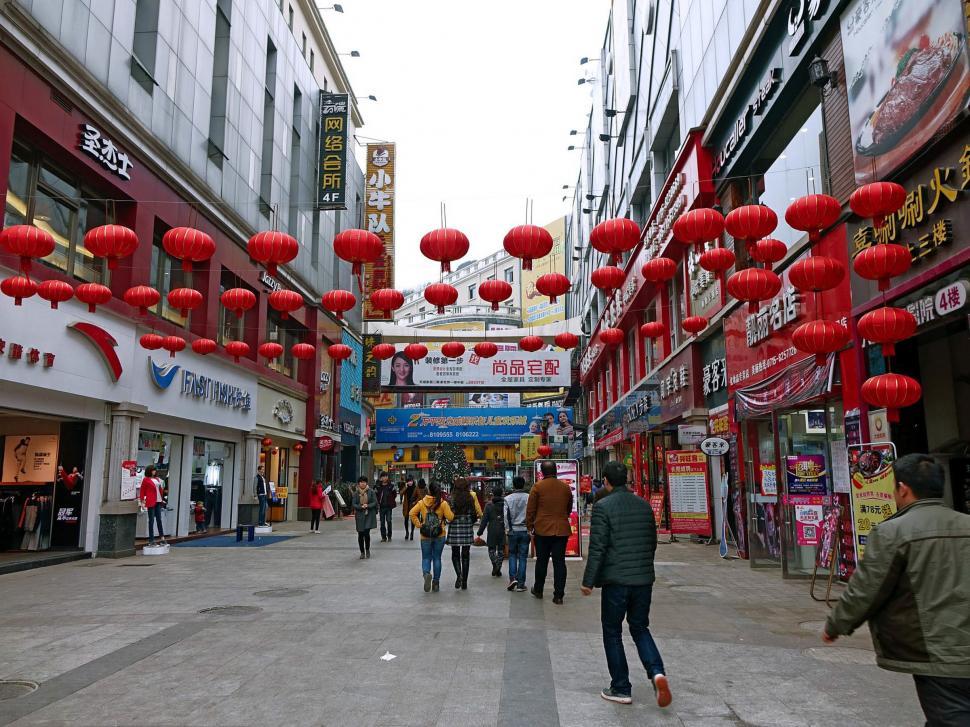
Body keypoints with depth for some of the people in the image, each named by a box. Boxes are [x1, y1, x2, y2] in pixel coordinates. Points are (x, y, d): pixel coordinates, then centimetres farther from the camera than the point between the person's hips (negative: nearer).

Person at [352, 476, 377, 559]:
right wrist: (361, 507, -17)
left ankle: (367, 550, 13)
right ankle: (362, 552, 19)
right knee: (360, 534, 3)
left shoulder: (371, 491, 0)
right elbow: (354, 504, 1)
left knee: (366, 533, -10)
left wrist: (367, 506, -17)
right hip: (360, 515, 2)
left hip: (369, 515, -2)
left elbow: (375, 502, -1)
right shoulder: (356, 493, 4)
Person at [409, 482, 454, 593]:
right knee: (437, 558, 13)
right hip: (440, 536, 0)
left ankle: (426, 573, -18)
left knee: (426, 557, 11)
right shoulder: (443, 503, -10)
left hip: (425, 536, 0)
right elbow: (450, 517, -12)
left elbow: (412, 513, -12)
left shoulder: (422, 502, -6)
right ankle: (436, 582, 16)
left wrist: (418, 525, -4)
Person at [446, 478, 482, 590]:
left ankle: (459, 574, -12)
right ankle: (464, 583, 13)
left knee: (455, 554, 13)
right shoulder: (472, 497, -3)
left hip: (454, 528, -1)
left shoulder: (451, 498, -7)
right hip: (468, 529, 1)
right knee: (465, 555, 11)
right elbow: (479, 513, -1)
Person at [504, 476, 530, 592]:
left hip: (513, 530, 0)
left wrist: (507, 529, 5)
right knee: (523, 557, 5)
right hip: (525, 530, 0)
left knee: (512, 554, 15)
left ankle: (512, 578, -3)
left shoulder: (508, 499, -2)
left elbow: (506, 515, -4)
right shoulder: (529, 498, -4)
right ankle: (520, 584, 6)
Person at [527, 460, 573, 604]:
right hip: (562, 530, 2)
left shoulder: (538, 486, -7)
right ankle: (558, 595, 3)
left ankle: (538, 590, 27)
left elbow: (530, 509, -4)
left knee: (541, 561, 12)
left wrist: (529, 526, 7)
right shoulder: (565, 487, 3)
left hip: (542, 529, -2)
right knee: (559, 562, 4)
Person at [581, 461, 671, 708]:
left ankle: (621, 689, 16)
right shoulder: (644, 505, 5)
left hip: (616, 580, -5)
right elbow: (652, 542, 13)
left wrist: (589, 581, -8)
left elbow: (597, 547, -15)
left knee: (612, 633, 11)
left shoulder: (603, 507, -12)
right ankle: (656, 672, -2)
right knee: (640, 628, 19)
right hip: (644, 579, 5)